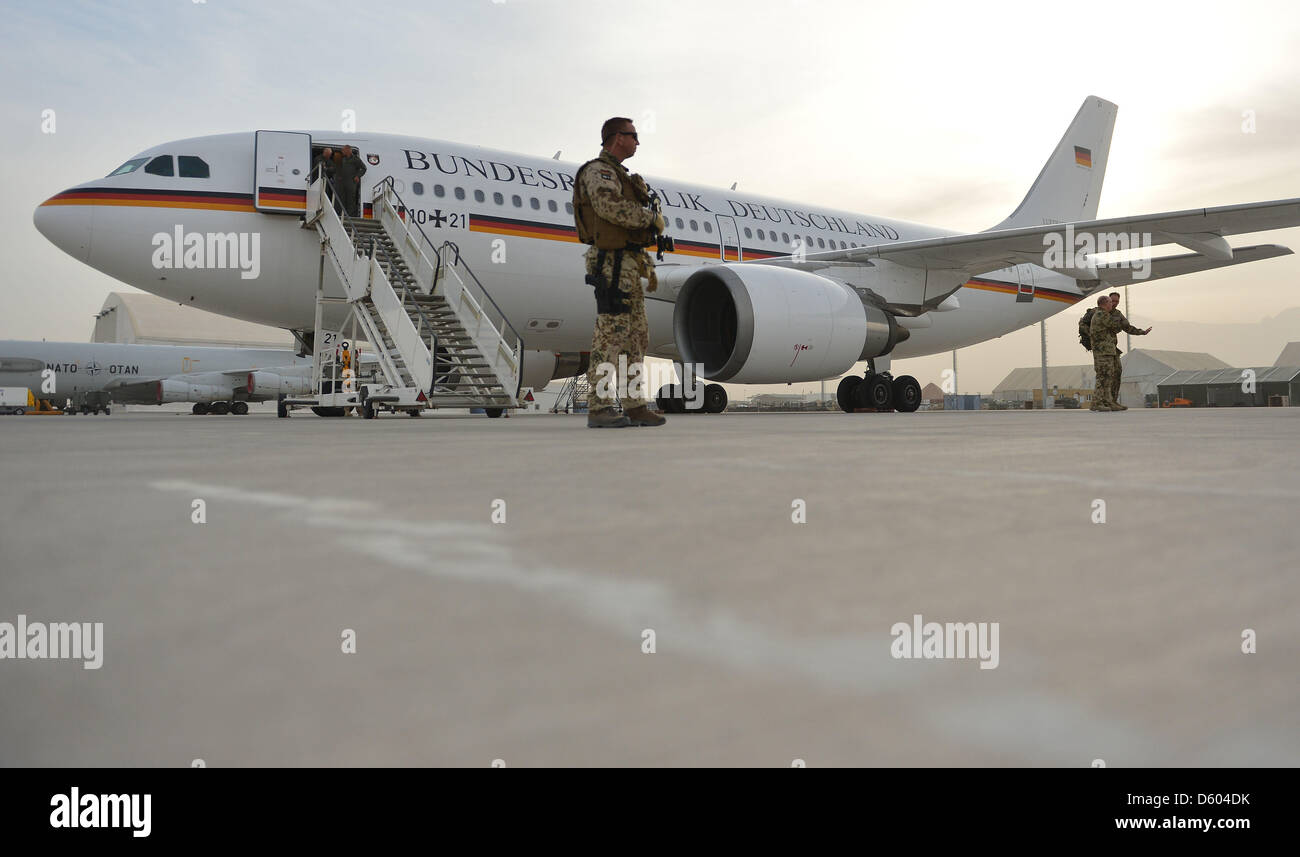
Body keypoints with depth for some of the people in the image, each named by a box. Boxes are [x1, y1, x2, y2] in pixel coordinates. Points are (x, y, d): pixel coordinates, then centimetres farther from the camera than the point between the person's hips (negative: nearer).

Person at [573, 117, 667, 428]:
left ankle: (633, 406, 11)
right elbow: (612, 207, -27)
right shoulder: (598, 171, -6)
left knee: (635, 338, 8)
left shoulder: (620, 175, 26)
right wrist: (652, 218, -14)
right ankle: (598, 409, -13)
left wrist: (648, 267, 21)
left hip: (628, 265, 10)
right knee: (610, 335, -13)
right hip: (611, 264, -10)